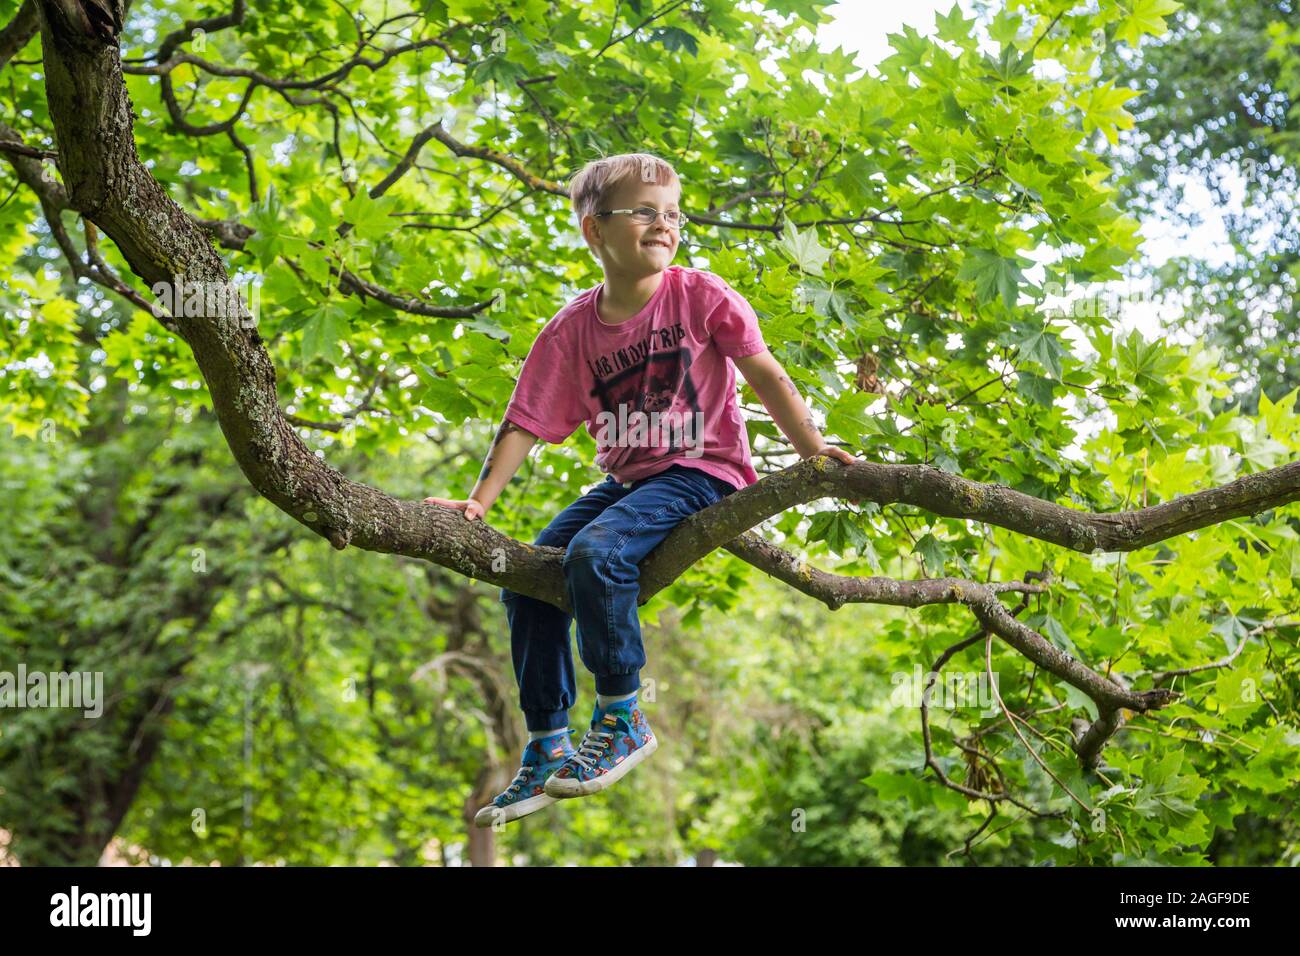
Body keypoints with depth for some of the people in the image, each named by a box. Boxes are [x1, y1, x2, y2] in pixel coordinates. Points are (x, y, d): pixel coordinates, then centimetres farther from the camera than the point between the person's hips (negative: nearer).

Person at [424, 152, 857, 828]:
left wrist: (812, 450, -10)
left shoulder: (701, 296, -7)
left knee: (594, 553, -29)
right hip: (625, 479, 6)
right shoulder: (574, 328, 1)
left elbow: (765, 375, -2)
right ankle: (547, 747, 7)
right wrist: (479, 501, -11)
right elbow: (525, 422, -1)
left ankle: (623, 721, -12)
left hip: (700, 472, -5)